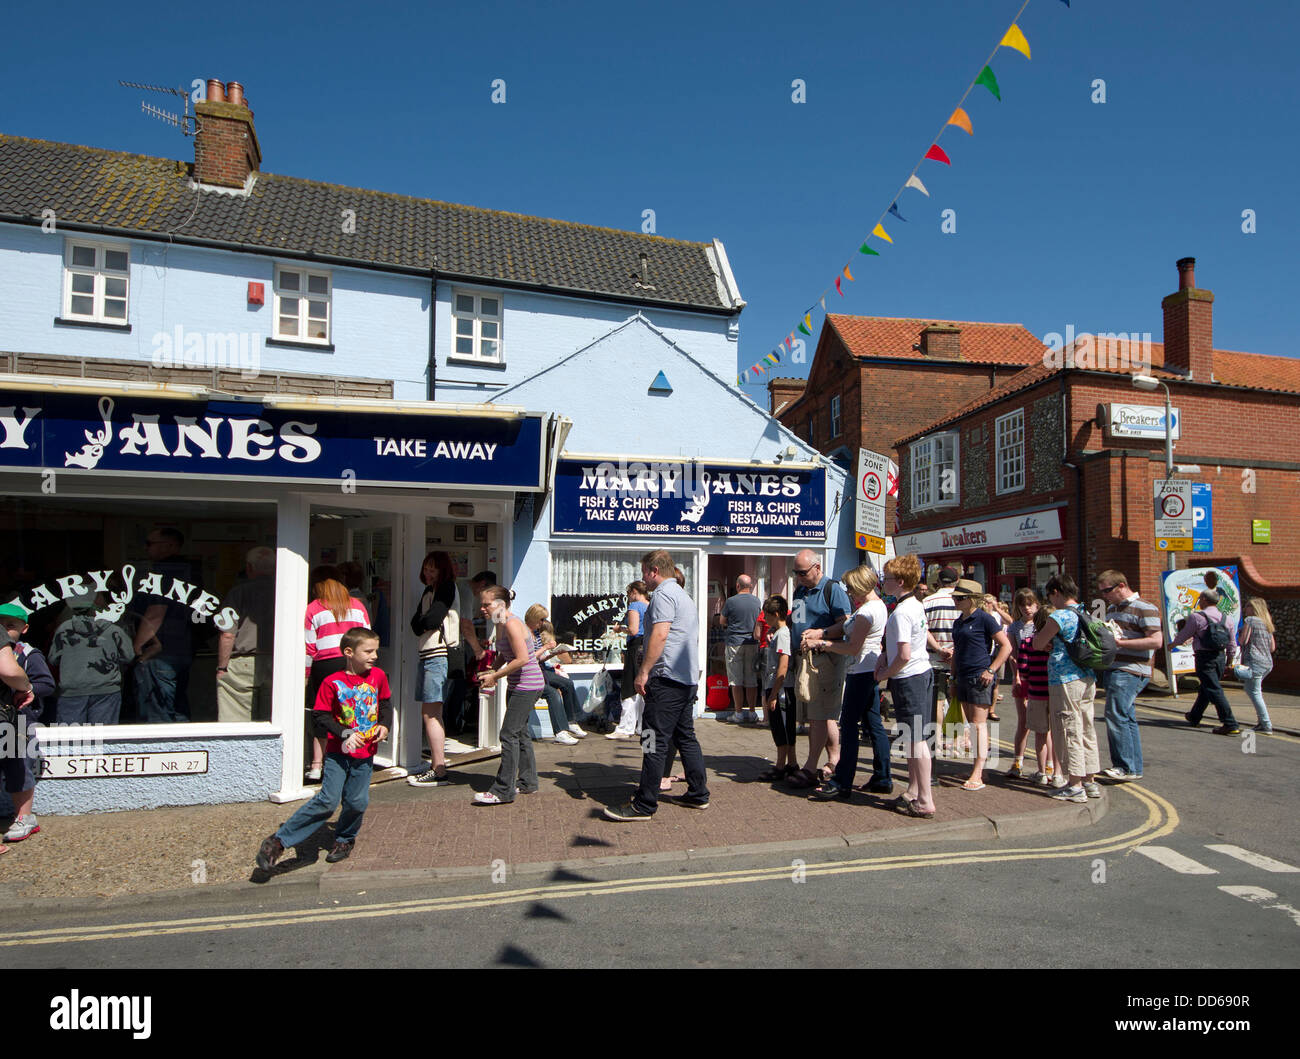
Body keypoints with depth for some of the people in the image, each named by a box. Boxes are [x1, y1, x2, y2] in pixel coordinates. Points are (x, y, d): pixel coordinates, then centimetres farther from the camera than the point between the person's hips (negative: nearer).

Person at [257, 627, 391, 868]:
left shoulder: (378, 676, 1)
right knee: (328, 801, -12)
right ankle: (278, 841, 1)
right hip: (338, 753, -4)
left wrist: (384, 725, 1)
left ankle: (344, 840, 31)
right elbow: (320, 715, -10)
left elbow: (385, 703, 17)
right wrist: (345, 734, -19)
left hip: (365, 754, 4)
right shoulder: (332, 682, -12)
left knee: (357, 802, 3)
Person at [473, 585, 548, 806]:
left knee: (509, 734, -8)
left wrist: (495, 676, -19)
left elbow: (522, 659, -26)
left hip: (528, 686, -10)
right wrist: (494, 671, 3)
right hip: (517, 686, 10)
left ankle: (503, 791, -3)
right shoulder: (500, 625, 10)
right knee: (519, 733, 16)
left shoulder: (512, 624, -20)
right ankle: (528, 782, 28)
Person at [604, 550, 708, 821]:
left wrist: (644, 671, -18)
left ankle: (644, 805, -5)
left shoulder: (663, 594, -9)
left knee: (655, 741, -8)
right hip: (688, 678, 10)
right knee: (685, 737, 16)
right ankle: (698, 794, 21)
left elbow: (660, 635, -21)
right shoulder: (684, 595, 23)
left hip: (667, 677, -10)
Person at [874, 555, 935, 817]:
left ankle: (925, 802, 1)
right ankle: (913, 791, 26)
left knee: (916, 739, -4)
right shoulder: (917, 606, 10)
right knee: (913, 738, 16)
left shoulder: (901, 612, -20)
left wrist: (884, 675, -9)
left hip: (908, 679, -10)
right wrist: (884, 655, 12)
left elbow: (904, 655, -24)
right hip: (923, 673, 10)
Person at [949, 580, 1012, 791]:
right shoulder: (958, 623, 15)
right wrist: (954, 676, 19)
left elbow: (1006, 646, -9)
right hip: (963, 678, 8)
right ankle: (978, 768, 20)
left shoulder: (984, 619, -9)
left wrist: (991, 670, -14)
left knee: (979, 725, -8)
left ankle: (977, 776, -7)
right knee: (971, 726, 12)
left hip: (980, 678, -8)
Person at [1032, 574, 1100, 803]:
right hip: (1088, 679, 8)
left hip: (1065, 680, -8)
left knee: (1069, 732, -1)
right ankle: (1090, 782, 21)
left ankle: (1075, 786, 2)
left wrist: (1039, 633, 12)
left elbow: (1037, 645, -7)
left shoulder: (1059, 617, -14)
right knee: (1086, 731, 14)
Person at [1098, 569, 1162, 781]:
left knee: (1116, 716, -13)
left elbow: (1157, 641, -18)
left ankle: (1125, 767, -7)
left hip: (1130, 671, -9)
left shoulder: (1144, 609, -10)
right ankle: (1135, 768, 17)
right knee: (1127, 719, 11)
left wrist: (1120, 642, -21)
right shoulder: (1112, 608, 18)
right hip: (1114, 669, 9)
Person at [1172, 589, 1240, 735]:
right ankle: (1194, 717, 33)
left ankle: (1230, 725, -12)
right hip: (1220, 656, 7)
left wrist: (1172, 644, 18)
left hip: (1205, 656, -7)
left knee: (1214, 690, -7)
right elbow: (1231, 641, 14)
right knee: (1205, 689, 19)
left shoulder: (1196, 616, -12)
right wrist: (1230, 656, 25)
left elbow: (1184, 635, 0)